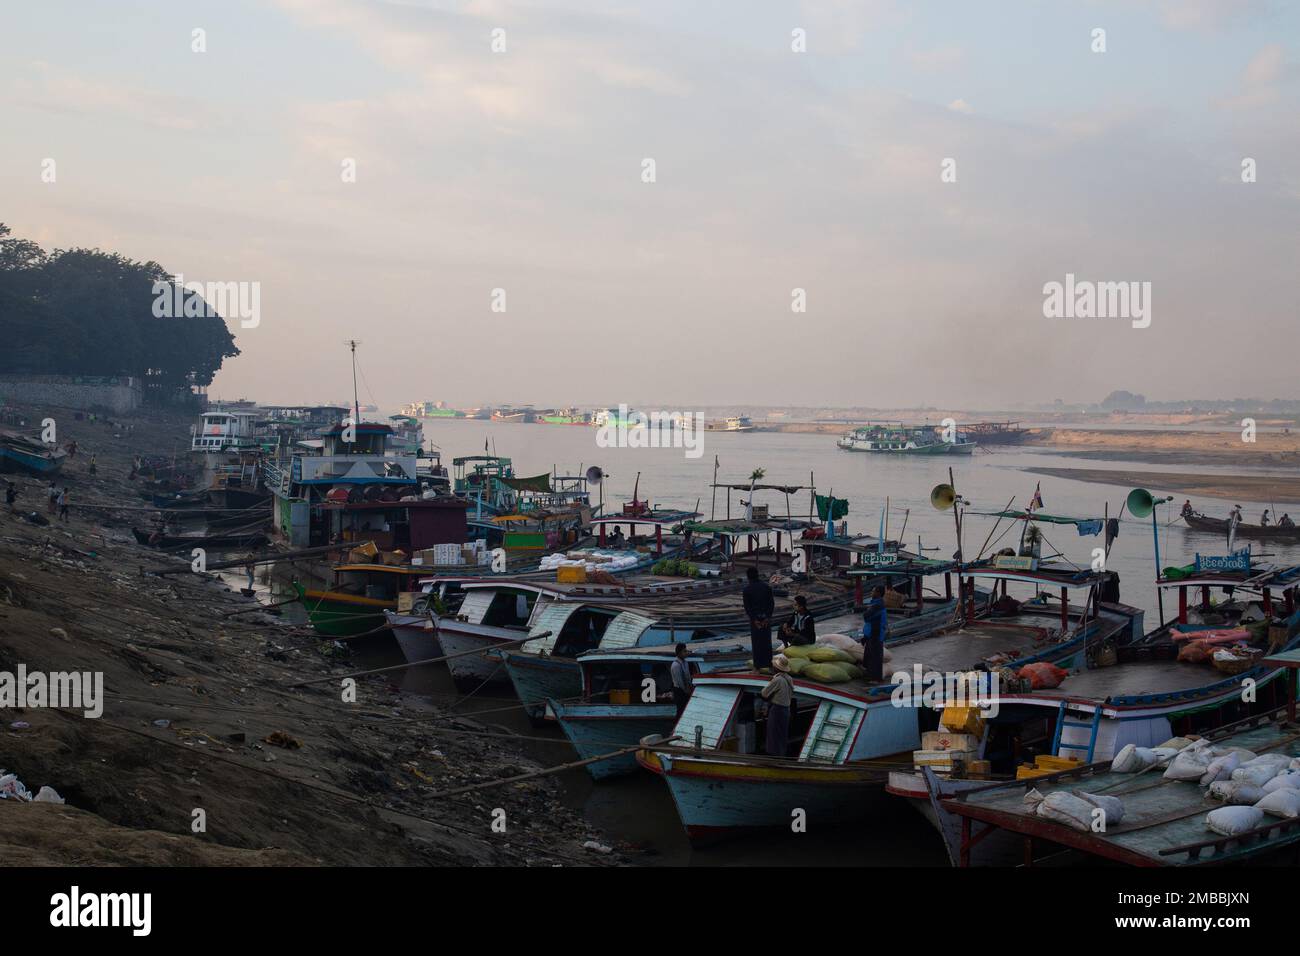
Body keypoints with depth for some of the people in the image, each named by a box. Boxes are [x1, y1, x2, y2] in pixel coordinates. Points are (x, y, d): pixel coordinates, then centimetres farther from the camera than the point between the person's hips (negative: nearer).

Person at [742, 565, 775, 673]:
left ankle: (759, 666, 4)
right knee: (767, 642, 10)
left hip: (755, 619, -3)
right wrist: (768, 617, -5)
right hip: (766, 618, 3)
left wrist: (754, 620, -9)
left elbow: (747, 607, -10)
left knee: (756, 643, 4)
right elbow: (772, 603, -2)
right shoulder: (767, 586, 2)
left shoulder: (746, 589, -6)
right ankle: (768, 665, 11)